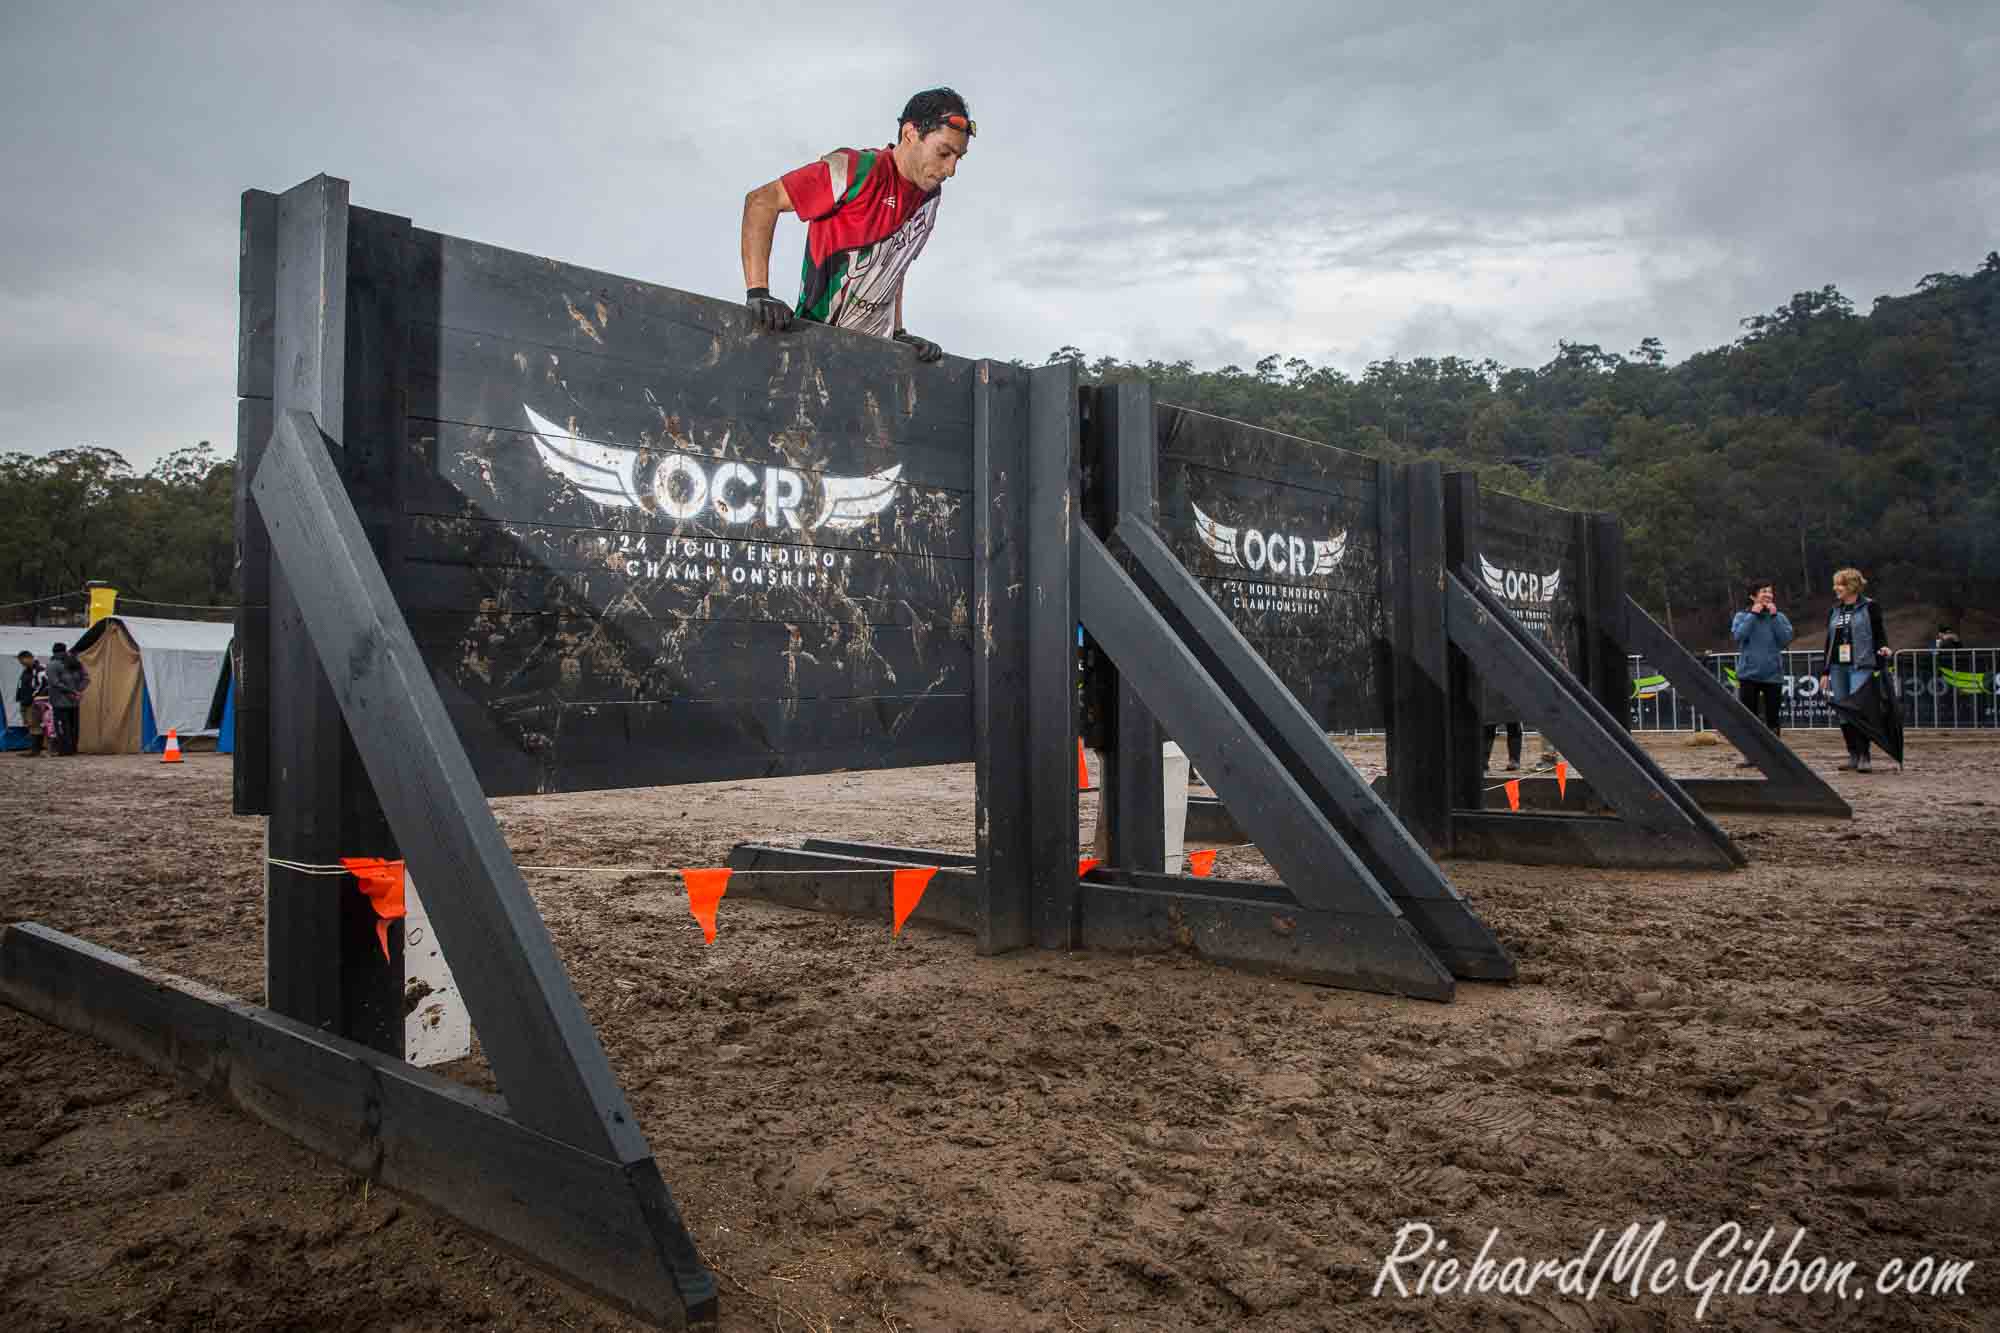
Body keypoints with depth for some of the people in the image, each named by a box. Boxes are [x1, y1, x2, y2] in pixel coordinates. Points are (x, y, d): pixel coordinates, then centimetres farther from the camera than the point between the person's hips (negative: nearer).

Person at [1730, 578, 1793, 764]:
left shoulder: (1780, 617, 5)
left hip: (1773, 675, 1)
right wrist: (1753, 615, -12)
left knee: (1772, 717, 6)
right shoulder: (1742, 616, 2)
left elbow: (1786, 639, -9)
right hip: (1748, 674, -1)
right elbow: (1738, 636, -15)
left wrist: (1774, 616, -11)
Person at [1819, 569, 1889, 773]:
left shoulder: (1869, 607, 0)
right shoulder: (1834, 611, 16)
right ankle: (1853, 755, 14)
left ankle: (1864, 756, -10)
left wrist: (1883, 649, -22)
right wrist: (1825, 671, 15)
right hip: (1838, 668, 6)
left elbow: (1879, 634, 0)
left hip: (1861, 667, -6)